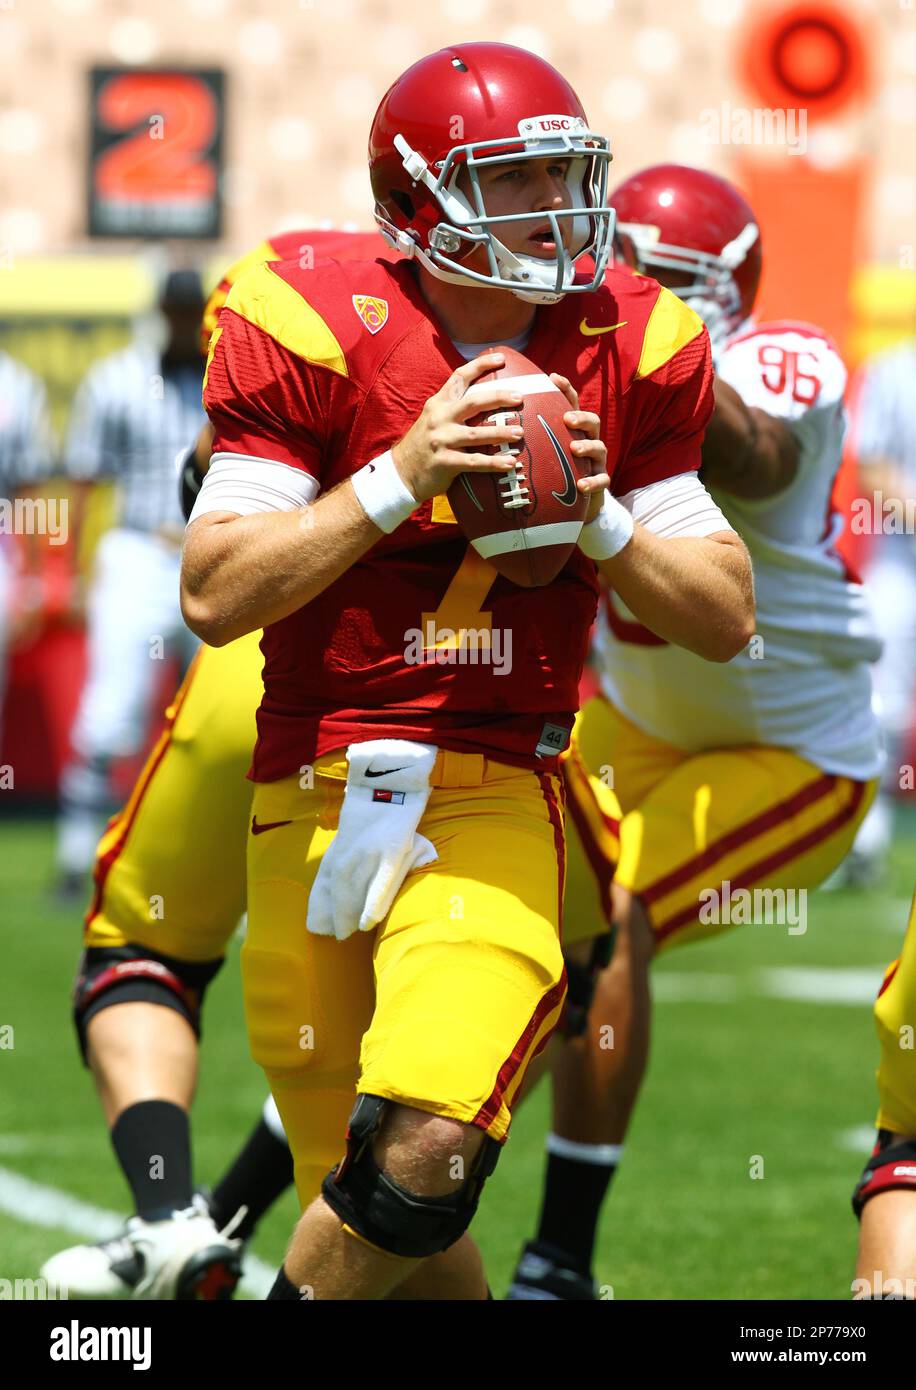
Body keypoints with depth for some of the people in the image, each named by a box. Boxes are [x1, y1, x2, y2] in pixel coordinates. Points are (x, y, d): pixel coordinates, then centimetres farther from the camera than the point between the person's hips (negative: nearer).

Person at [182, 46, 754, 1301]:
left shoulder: (627, 352, 3)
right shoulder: (318, 336, -6)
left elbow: (725, 619, 7)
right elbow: (214, 596, -11)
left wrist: (600, 518, -10)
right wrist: (400, 476, -19)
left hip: (496, 801, 0)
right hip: (316, 797, 0)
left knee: (427, 1149, -24)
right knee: (373, 1211, 6)